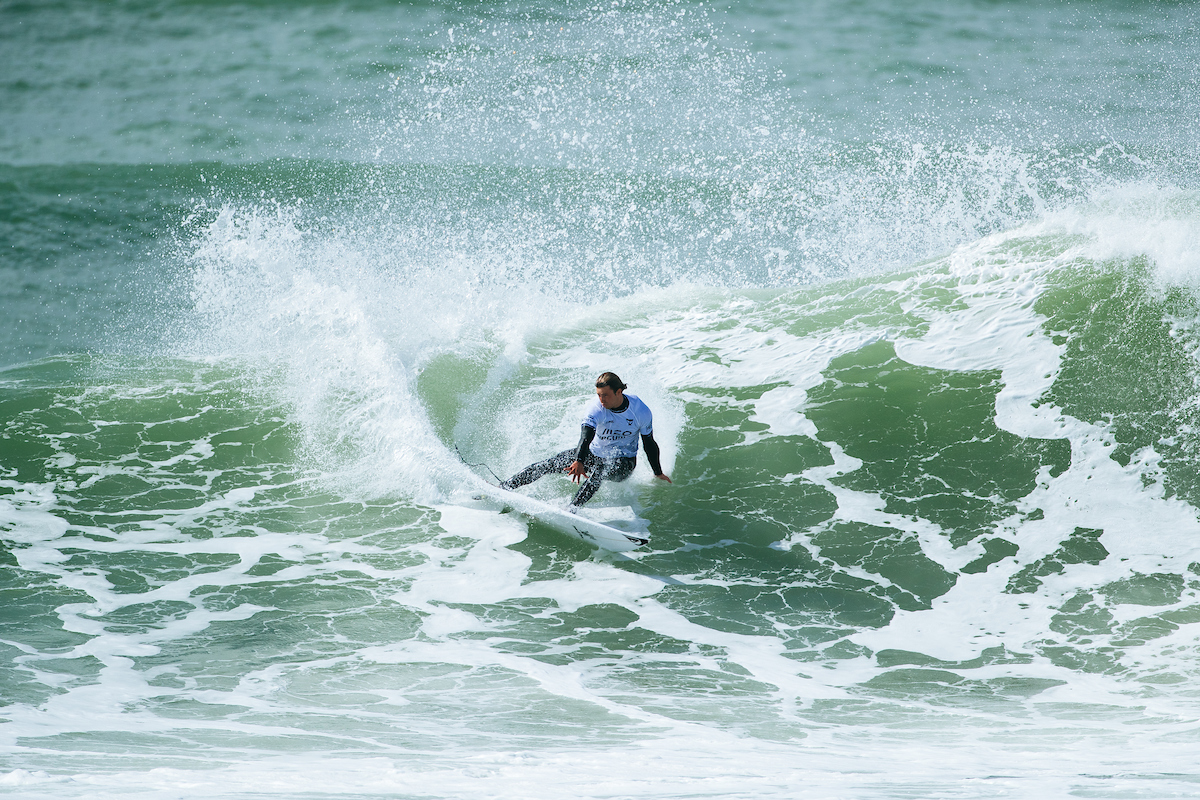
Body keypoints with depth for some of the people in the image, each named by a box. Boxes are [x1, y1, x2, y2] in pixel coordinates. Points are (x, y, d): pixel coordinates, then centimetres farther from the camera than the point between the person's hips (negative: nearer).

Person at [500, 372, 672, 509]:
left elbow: (649, 443, -4)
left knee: (598, 473, -38)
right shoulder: (596, 409, -23)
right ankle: (503, 488, -4)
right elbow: (586, 436, -40)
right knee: (548, 465, -9)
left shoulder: (640, 411, -20)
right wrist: (579, 461, -59)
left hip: (623, 462, -2)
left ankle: (572, 509, -49)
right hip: (593, 454, 2)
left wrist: (658, 473, 4)